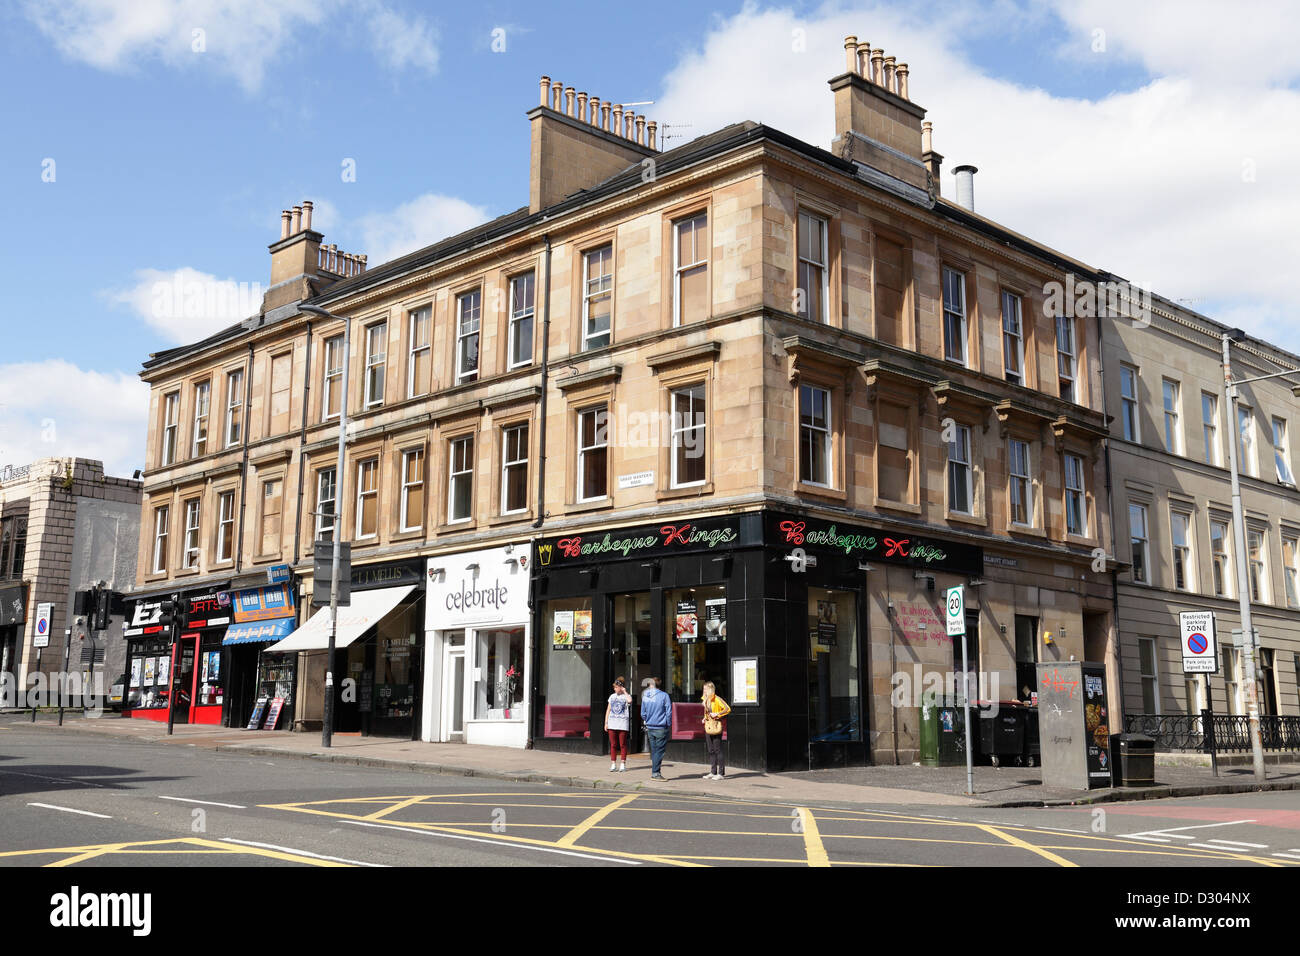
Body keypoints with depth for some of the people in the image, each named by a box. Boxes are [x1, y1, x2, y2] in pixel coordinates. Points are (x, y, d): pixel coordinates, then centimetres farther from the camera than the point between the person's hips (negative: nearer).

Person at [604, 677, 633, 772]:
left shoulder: (626, 696, 0)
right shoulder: (612, 696, 13)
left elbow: (629, 701, -25)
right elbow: (608, 710, 16)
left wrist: (625, 691, -11)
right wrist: (606, 723, 10)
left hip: (623, 724, -4)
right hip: (612, 723, 4)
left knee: (622, 745, -1)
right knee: (613, 745, 4)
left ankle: (622, 764, 6)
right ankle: (613, 764, 9)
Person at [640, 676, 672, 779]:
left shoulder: (645, 697, 3)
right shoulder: (664, 696, -9)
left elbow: (643, 713, 9)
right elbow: (669, 712, -10)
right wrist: (669, 725, 2)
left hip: (650, 728, 4)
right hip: (661, 728, -4)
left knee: (654, 751, 13)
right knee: (659, 750, 0)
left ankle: (655, 772, 16)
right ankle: (655, 773, -1)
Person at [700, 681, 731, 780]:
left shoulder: (717, 699, -11)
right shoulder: (705, 700, 13)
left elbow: (728, 709, -19)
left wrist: (717, 714, -20)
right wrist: (704, 718, 11)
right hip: (708, 726, 8)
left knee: (718, 750, -6)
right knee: (711, 750, 10)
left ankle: (721, 773, -3)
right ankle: (713, 772, 15)